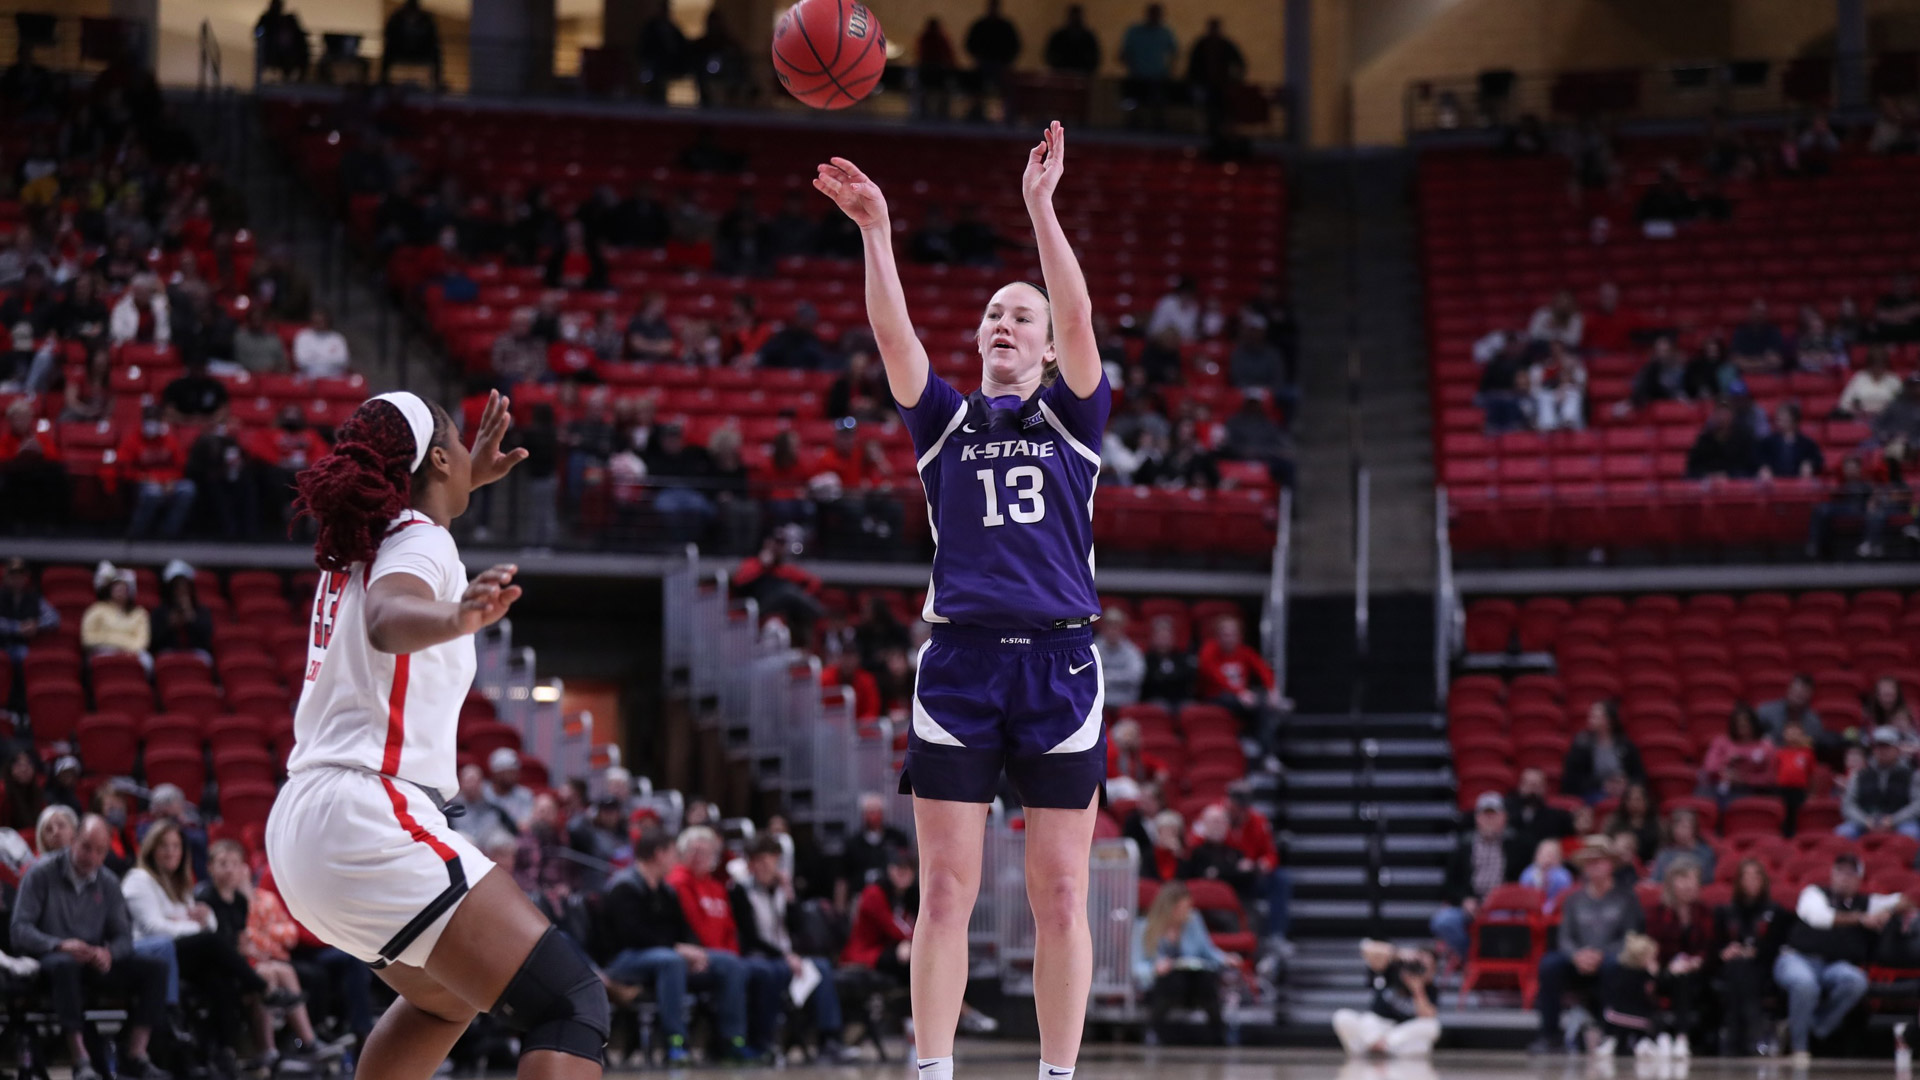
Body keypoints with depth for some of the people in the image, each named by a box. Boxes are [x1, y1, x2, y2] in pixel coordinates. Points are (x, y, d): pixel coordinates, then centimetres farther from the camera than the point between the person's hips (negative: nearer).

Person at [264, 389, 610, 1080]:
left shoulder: (355, 544, 19)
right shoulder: (419, 540, -5)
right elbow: (388, 619, -31)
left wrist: (470, 480, 55)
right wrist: (455, 620, -51)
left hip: (299, 828, 10)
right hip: (368, 821, -10)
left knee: (446, 999, 34)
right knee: (571, 1004, -20)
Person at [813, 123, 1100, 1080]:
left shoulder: (1073, 415, 11)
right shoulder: (945, 419, 14)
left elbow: (1078, 319, -5)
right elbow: (895, 338, -3)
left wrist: (1041, 207, -15)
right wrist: (875, 230, -16)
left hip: (1059, 661, -1)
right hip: (959, 660, 1)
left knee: (1060, 896, 0)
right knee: (945, 893, -2)